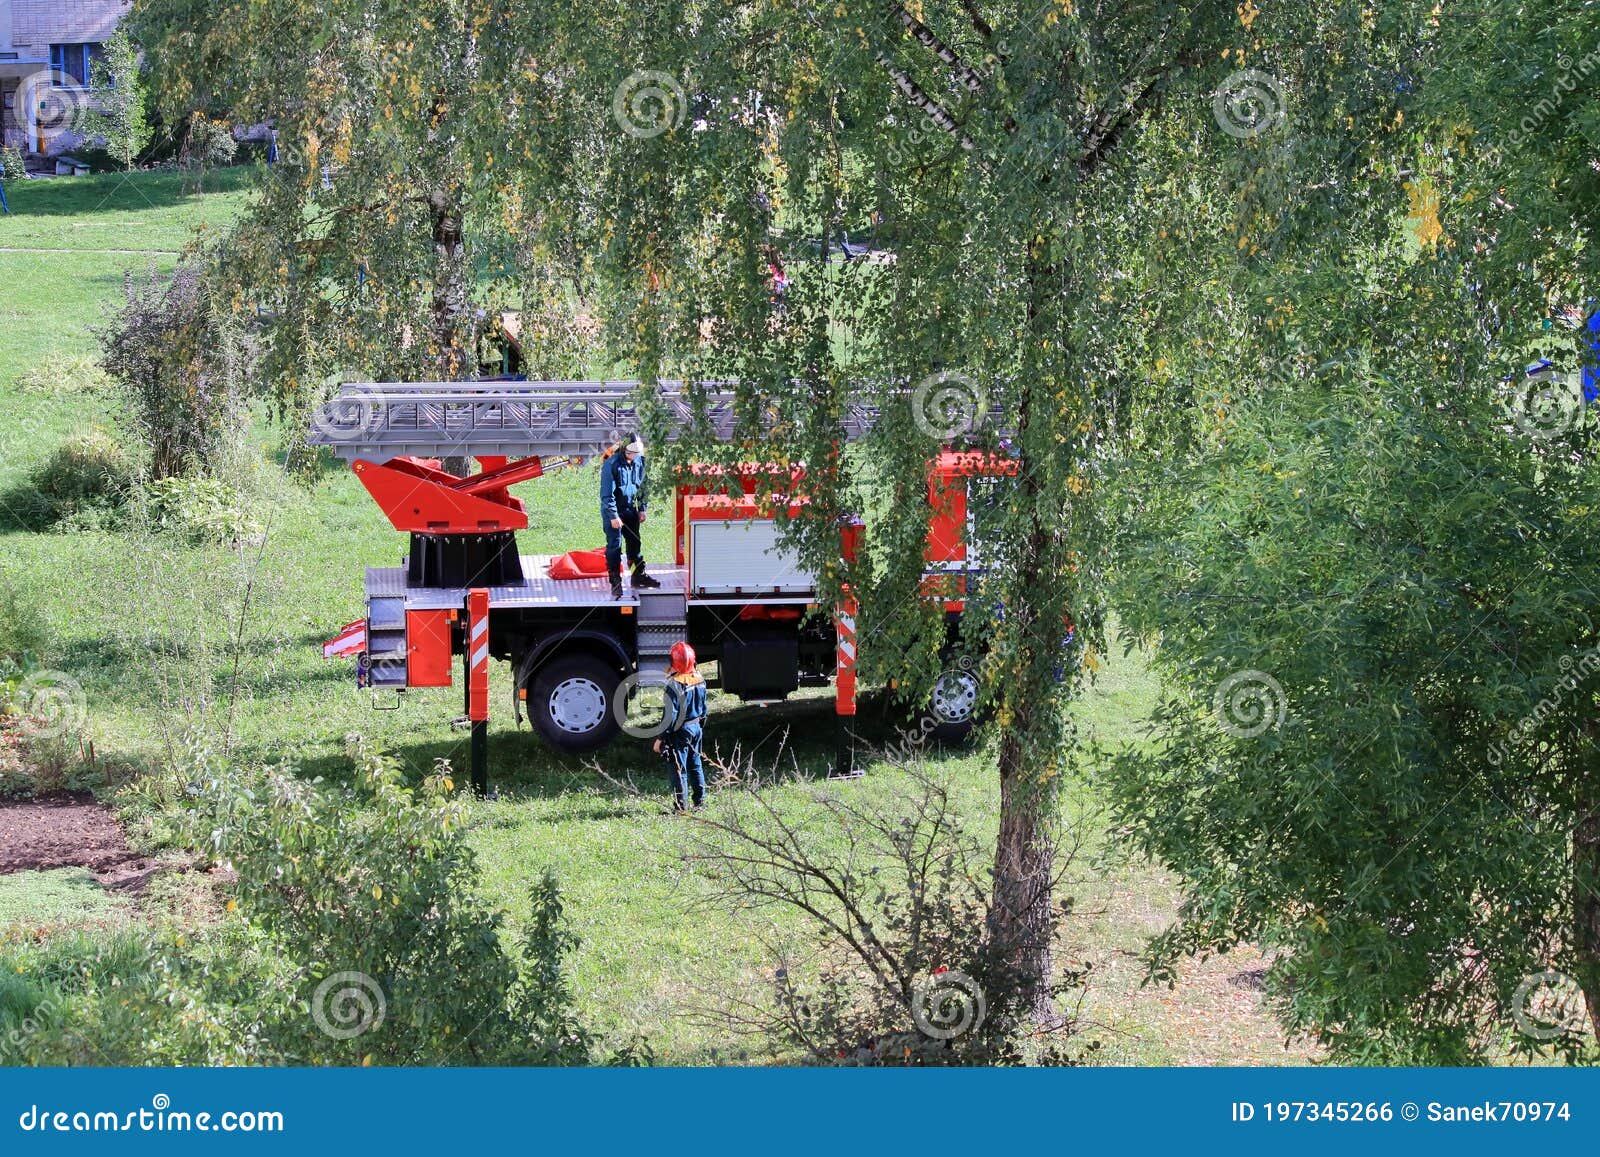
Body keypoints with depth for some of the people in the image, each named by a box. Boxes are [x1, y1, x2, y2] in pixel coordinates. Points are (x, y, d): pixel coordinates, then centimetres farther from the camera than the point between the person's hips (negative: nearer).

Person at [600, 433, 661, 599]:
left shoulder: (639, 461, -1)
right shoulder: (612, 464, -20)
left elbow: (641, 486, 12)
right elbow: (607, 493, -19)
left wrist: (641, 509, 10)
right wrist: (613, 516, -19)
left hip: (631, 509, 6)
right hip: (613, 511, -6)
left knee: (634, 543, 14)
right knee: (614, 546, -2)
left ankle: (639, 576, 25)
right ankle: (615, 582, 4)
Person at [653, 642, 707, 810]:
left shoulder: (674, 684, -22)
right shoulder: (699, 680, 1)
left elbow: (670, 715, -22)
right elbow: (703, 708, 12)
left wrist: (661, 738, -16)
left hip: (680, 731, -7)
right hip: (695, 728, 7)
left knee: (678, 769, 0)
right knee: (695, 765, 19)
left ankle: (681, 806, 2)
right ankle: (700, 800, 27)